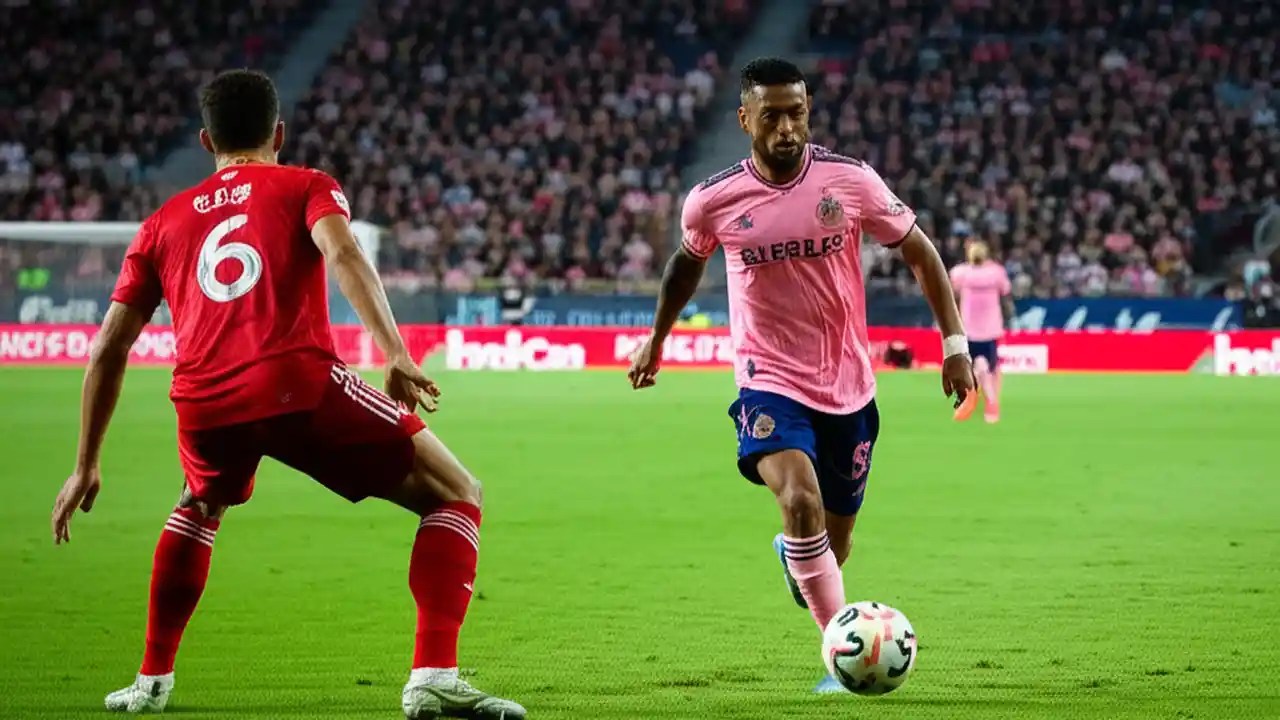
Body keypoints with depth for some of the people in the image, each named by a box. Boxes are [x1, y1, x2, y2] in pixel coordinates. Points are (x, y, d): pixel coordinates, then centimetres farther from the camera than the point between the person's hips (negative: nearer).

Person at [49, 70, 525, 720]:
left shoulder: (164, 223, 27)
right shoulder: (307, 186, 17)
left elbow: (108, 349, 25)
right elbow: (342, 255, -7)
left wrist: (86, 466, 31)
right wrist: (395, 355, -18)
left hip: (204, 401, 4)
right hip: (300, 383, -4)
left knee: (199, 508, 39)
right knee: (455, 496, 8)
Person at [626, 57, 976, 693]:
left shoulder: (851, 181, -9)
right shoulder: (713, 201, -8)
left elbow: (919, 253, 1)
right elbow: (687, 262, 14)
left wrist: (954, 342, -5)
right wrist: (655, 341, 24)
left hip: (848, 385, 2)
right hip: (769, 384, -2)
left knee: (835, 539, 13)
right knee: (800, 502, -28)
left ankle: (794, 555, 51)